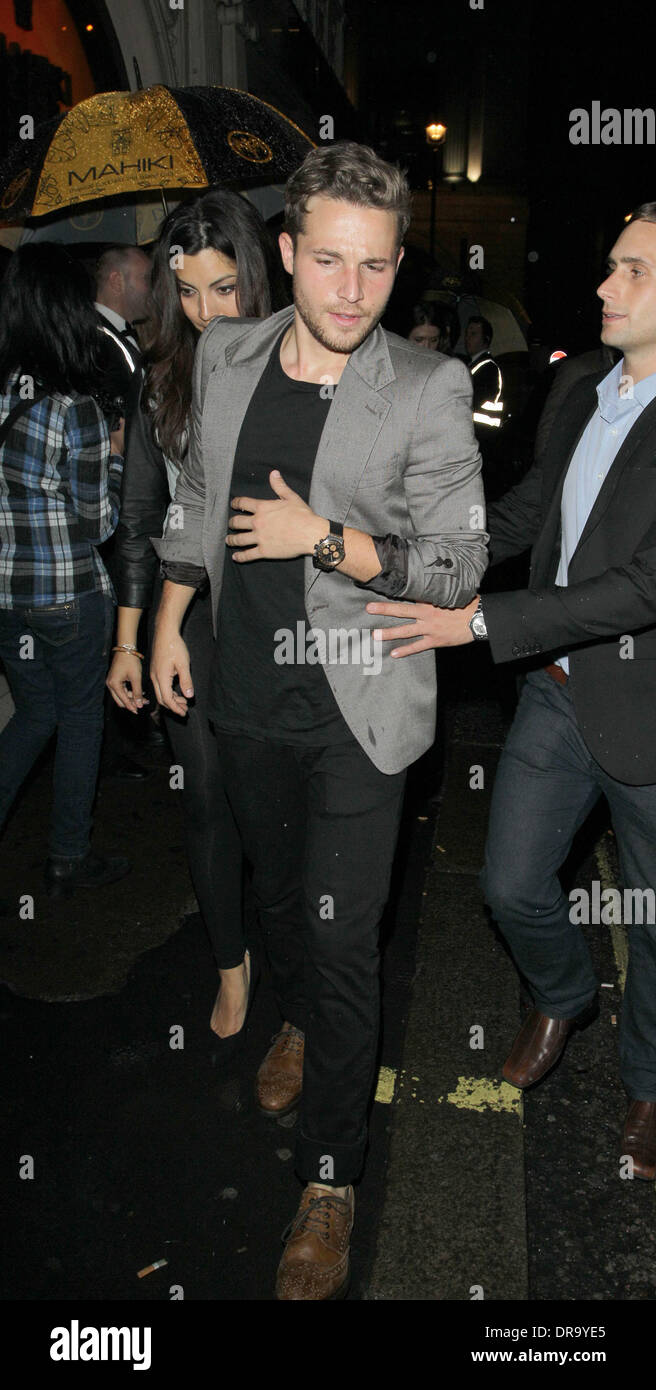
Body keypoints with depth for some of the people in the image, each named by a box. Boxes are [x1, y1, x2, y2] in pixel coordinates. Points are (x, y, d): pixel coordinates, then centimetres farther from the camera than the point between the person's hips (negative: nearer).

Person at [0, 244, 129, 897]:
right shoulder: (74, 409, -18)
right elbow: (98, 522, -12)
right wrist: (116, 455, 3)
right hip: (71, 595, -5)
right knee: (79, 718, 14)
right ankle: (69, 860, 27)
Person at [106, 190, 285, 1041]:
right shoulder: (167, 376, 3)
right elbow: (141, 517, 7)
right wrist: (128, 642, 7)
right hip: (194, 613, 3)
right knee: (208, 800, 9)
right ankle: (231, 963, 31)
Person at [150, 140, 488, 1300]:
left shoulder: (428, 392, -12)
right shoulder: (225, 355, 2)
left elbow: (456, 567, -9)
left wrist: (326, 537, -19)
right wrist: (167, 628, 14)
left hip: (355, 713, -4)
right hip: (247, 694, 5)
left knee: (343, 939, 0)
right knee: (275, 888, 23)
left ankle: (329, 1180, 20)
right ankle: (298, 1021, 54)